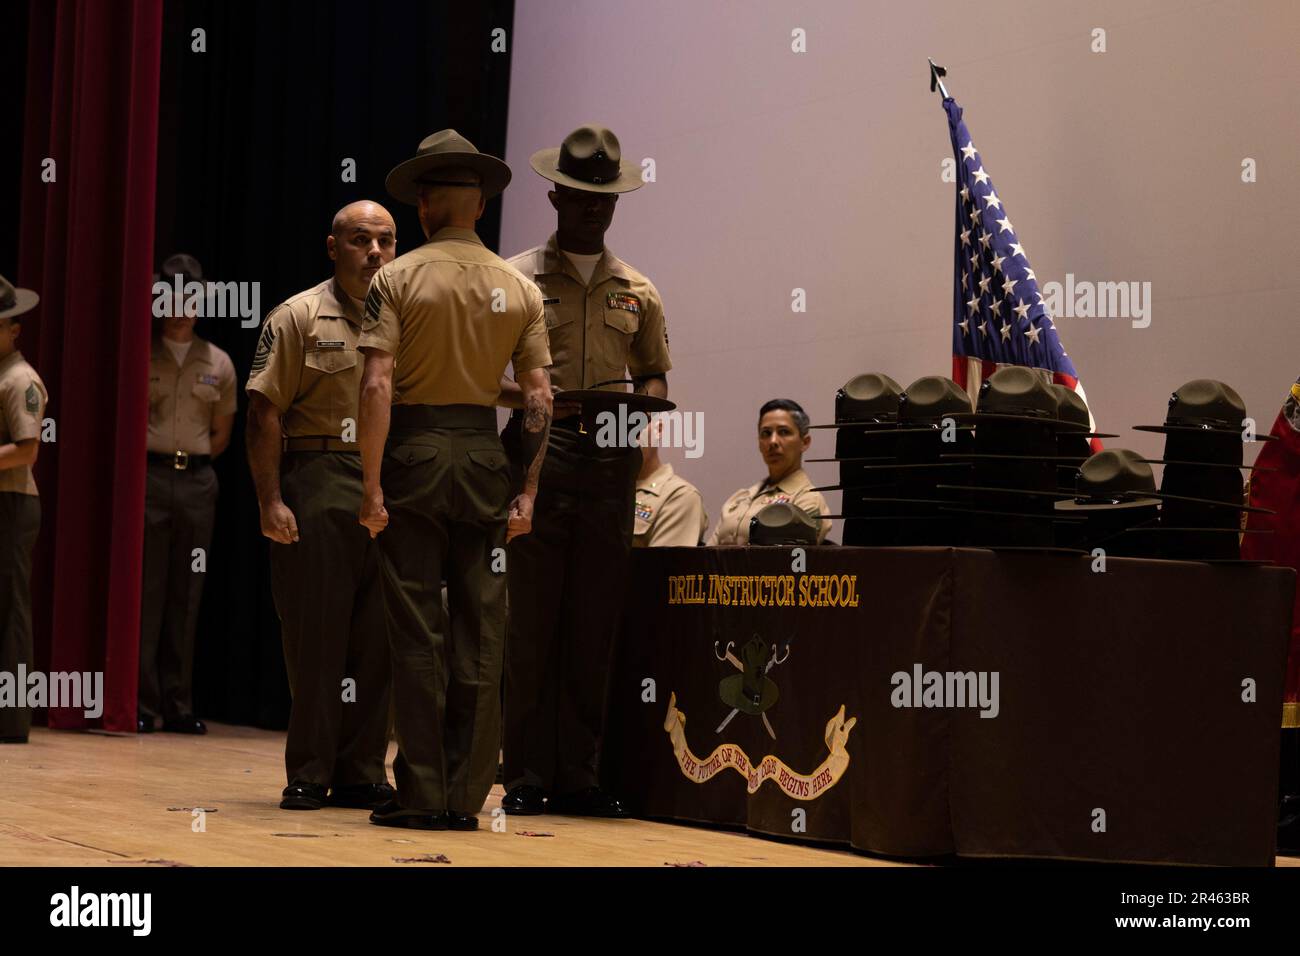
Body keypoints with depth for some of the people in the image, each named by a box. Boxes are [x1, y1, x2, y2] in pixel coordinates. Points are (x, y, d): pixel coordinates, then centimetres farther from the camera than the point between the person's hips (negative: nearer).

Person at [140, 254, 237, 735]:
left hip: (198, 482, 3)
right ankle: (141, 703, -4)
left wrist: (191, 461, 8)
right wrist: (153, 460, 2)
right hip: (148, 478, -3)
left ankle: (177, 704, 8)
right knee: (146, 591, -6)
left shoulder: (219, 364, 11)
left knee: (186, 595, 5)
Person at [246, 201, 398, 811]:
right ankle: (308, 776, 7)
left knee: (378, 639, 5)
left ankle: (361, 773, 13)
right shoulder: (300, 317, 1)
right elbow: (265, 413, -4)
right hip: (318, 488, -4)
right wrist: (270, 501, -12)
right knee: (314, 634, -1)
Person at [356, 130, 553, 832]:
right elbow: (539, 397, 2)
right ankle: (466, 795, 8)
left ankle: (421, 794, 2)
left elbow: (378, 387, -12)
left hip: (414, 454, -3)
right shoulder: (518, 288, 7)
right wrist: (528, 492, 5)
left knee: (417, 632, 1)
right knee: (479, 634, 6)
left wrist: (372, 485, -9)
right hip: (484, 454, 3)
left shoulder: (397, 278, -3)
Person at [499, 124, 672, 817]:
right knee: (531, 620, -4)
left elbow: (654, 372, 21)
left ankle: (578, 777, 8)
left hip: (613, 460, 3)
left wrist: (643, 405, -1)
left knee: (594, 623, 3)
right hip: (541, 454, -3)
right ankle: (527, 777, 2)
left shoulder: (637, 291, 17)